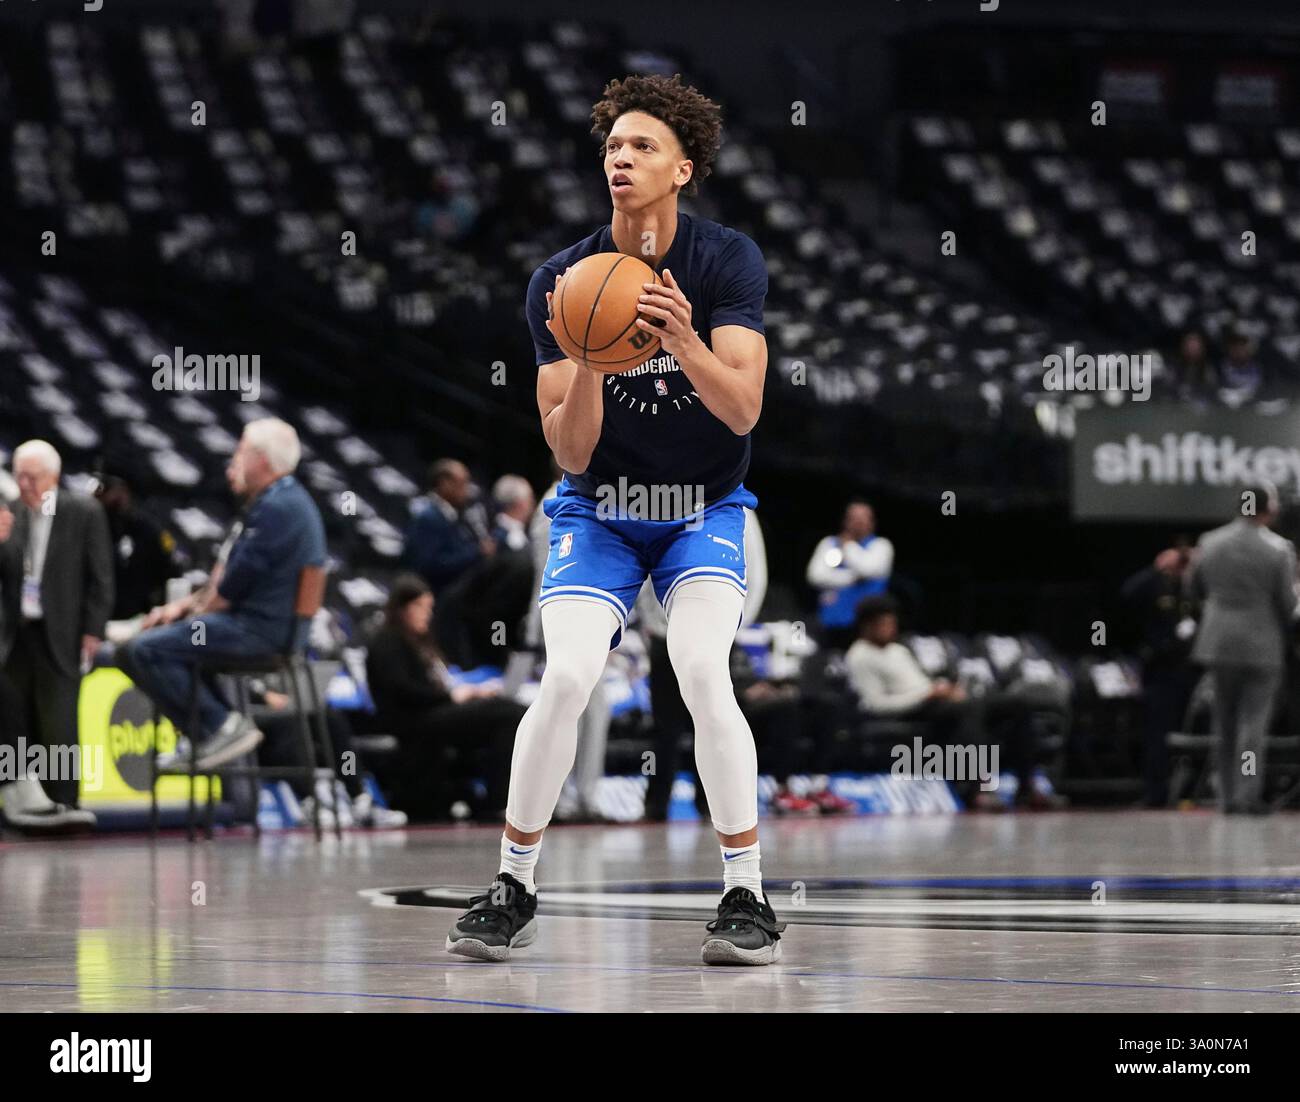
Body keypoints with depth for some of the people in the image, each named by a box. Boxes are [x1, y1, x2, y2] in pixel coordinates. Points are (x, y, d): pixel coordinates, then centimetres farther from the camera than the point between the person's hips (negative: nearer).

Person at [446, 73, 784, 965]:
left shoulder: (729, 260, -13)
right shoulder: (561, 282, -11)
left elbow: (743, 409, -22)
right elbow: (571, 453, -14)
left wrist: (682, 339, -39)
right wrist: (585, 363, -33)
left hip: (706, 508, -1)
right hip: (600, 511, 1)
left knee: (703, 674, -23)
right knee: (566, 680, -18)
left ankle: (749, 900, -12)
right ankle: (514, 892, -2)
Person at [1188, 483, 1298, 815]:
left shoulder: (1209, 544, 0)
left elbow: (1196, 591, 10)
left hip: (1219, 644, 4)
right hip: (1263, 647, -4)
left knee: (1225, 725, 12)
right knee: (1254, 723, 0)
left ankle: (1228, 798, 14)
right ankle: (1248, 796, -5)